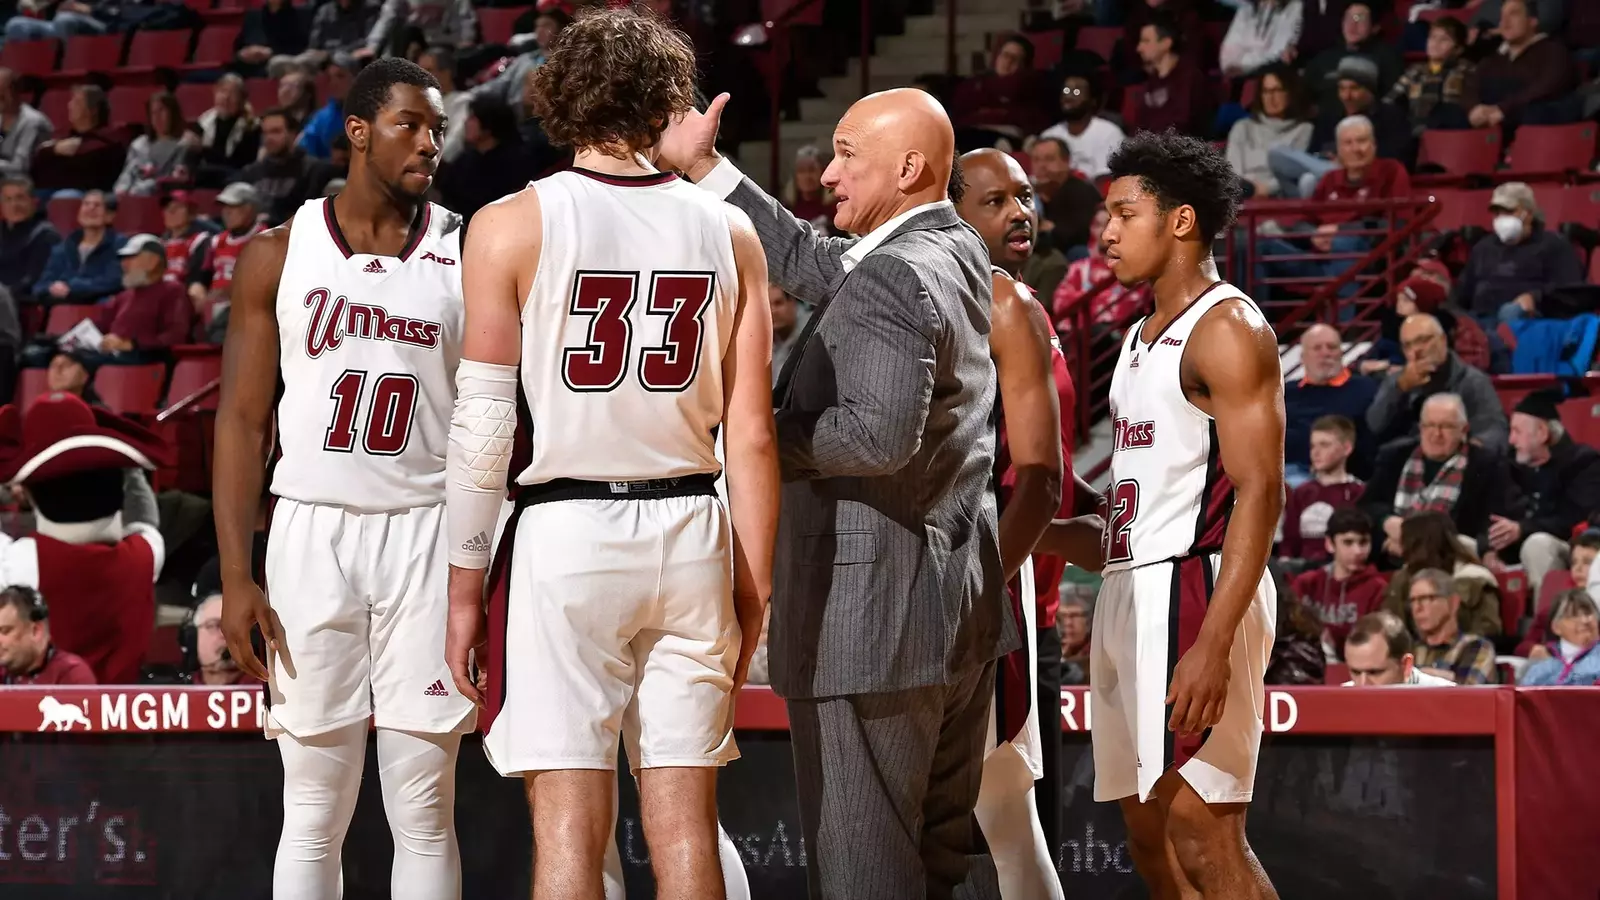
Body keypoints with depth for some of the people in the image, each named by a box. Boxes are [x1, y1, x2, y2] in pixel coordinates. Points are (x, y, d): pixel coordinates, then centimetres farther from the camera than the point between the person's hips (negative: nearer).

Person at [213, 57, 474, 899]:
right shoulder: (278, 254, 4)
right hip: (311, 533, 0)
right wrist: (236, 575, -4)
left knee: (424, 812, 1)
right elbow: (243, 420, 3)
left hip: (427, 536, 0)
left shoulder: (467, 253, 4)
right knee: (313, 811, 2)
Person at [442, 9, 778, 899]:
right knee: (687, 822, 8)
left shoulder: (513, 225, -2)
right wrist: (753, 590, 12)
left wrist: (465, 588, 1)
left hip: (564, 532, -3)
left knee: (570, 823, -2)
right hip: (691, 533, 3)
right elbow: (753, 433, 5)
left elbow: (485, 423, -5)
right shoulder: (729, 233, 5)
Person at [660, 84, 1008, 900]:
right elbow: (810, 265, 17)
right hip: (960, 610, 10)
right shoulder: (959, 253, 10)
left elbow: (883, 434, -29)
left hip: (871, 615, -10)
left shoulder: (893, 277, -18)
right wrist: (701, 166, 17)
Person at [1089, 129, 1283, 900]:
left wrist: (1214, 643, -26)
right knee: (1147, 830, 10)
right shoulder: (1143, 336, 19)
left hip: (1193, 589, -10)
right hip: (1130, 591, 10)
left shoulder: (1227, 328, -10)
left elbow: (1259, 493, -18)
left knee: (1203, 833, -14)